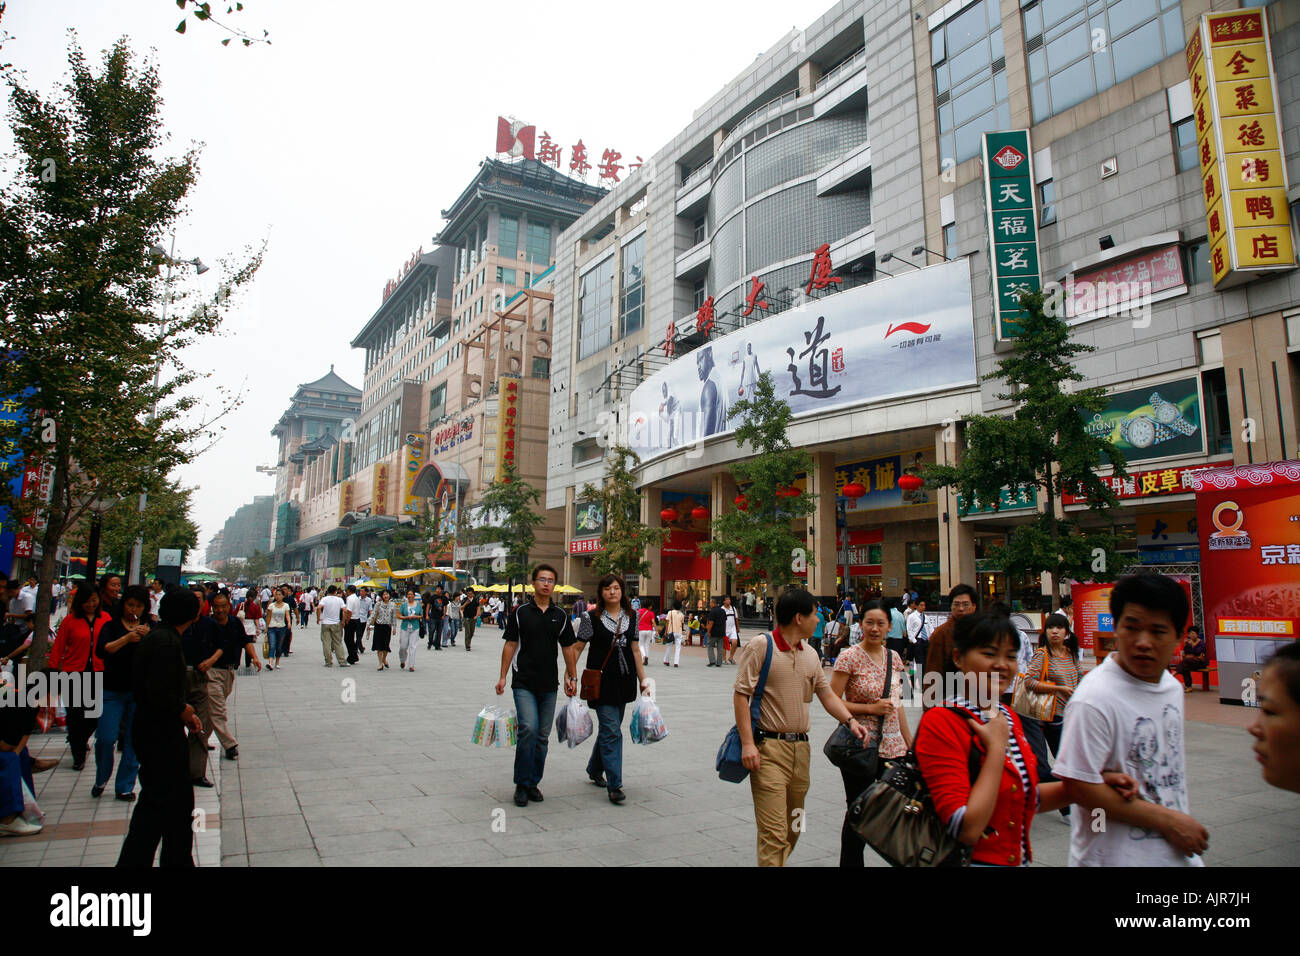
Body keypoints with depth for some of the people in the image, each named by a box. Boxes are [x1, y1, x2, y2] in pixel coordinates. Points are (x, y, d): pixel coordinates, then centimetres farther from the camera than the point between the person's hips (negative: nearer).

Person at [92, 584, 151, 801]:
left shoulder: (151, 628, 9)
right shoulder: (112, 626, 5)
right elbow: (101, 650, -10)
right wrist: (127, 638, -21)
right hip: (113, 691, -1)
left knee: (134, 740, 2)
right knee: (106, 739, -3)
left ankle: (125, 786, 15)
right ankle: (100, 780, 23)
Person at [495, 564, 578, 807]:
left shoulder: (561, 615, 7)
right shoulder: (521, 612, 0)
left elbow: (569, 648, 12)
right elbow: (510, 645, 2)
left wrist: (572, 678, 8)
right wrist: (502, 676, -3)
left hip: (549, 685, 3)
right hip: (523, 683, -3)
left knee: (542, 735, 7)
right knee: (528, 729, -15)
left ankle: (533, 783, 21)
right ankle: (521, 784, -1)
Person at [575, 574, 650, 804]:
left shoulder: (631, 616, 7)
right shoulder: (591, 617, -5)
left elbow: (635, 650, 11)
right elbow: (577, 648, -2)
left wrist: (643, 679, 10)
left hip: (625, 680, 5)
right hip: (601, 680, -5)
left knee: (609, 727, 16)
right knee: (612, 731, -9)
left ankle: (594, 770, 37)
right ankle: (614, 785, -2)